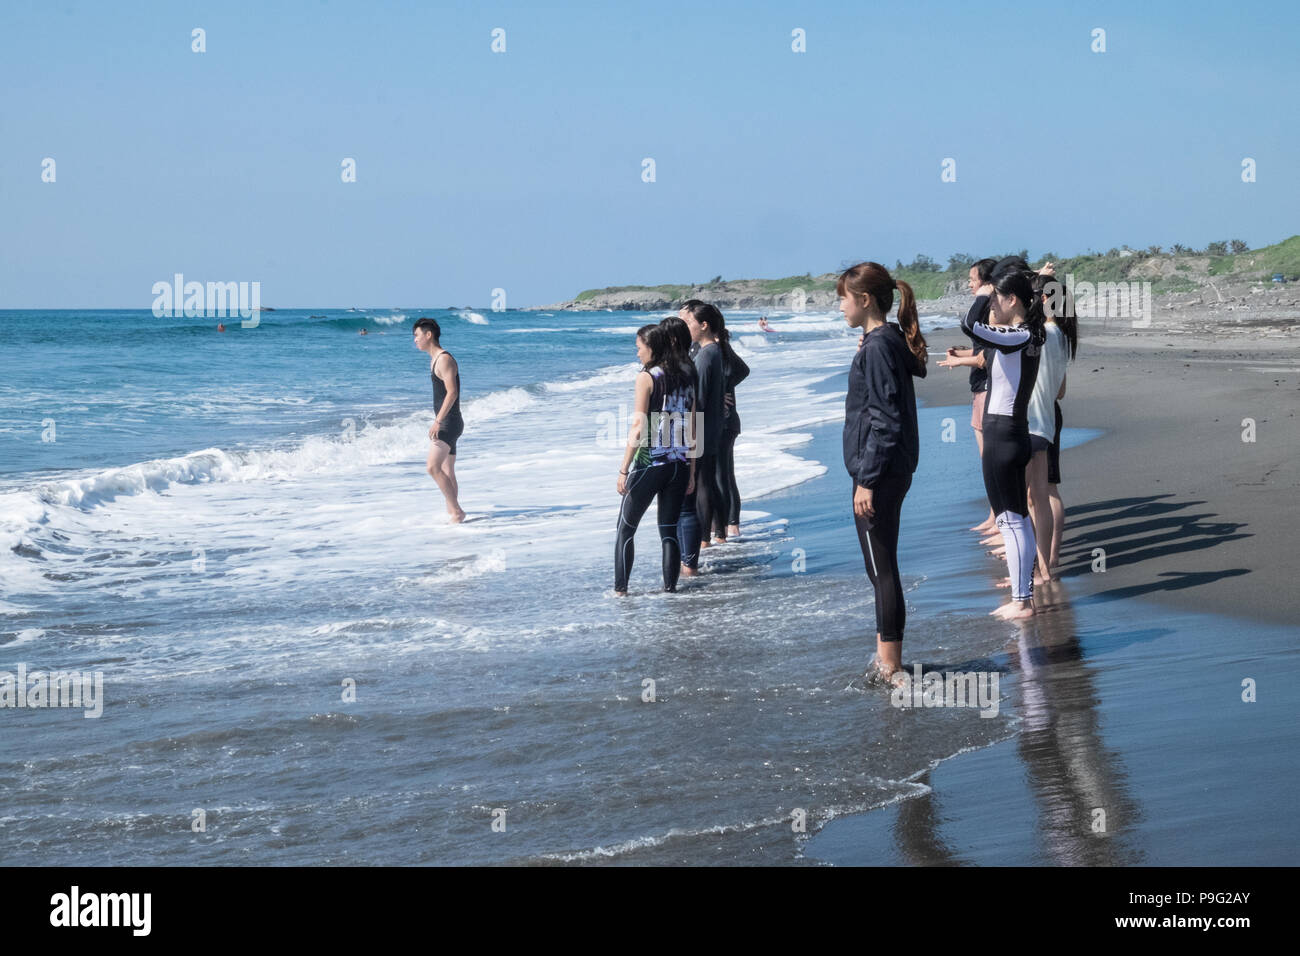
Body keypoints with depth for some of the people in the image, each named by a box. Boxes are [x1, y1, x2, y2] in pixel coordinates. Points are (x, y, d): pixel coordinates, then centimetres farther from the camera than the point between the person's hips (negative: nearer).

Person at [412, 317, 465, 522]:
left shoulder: (445, 359, -14)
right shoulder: (435, 359, 17)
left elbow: (452, 393, -23)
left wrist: (438, 421, -28)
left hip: (449, 422, -10)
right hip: (445, 424, 10)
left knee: (433, 467, -18)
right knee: (447, 473, 12)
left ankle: (456, 511, -16)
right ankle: (452, 513, 17)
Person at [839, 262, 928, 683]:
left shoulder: (878, 346, -17)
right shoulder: (891, 341, 12)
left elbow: (885, 420, -21)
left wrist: (867, 480, -20)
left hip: (880, 473, -10)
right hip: (891, 471, 10)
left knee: (882, 568, -5)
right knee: (881, 566, 17)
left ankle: (890, 664, -1)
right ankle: (886, 655, 25)